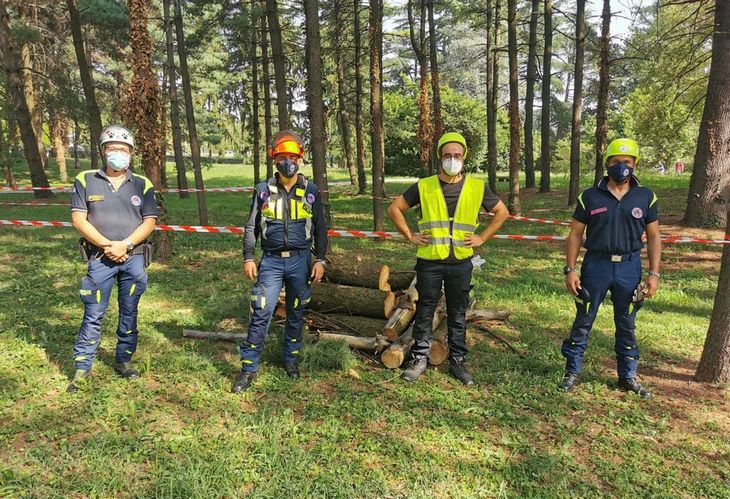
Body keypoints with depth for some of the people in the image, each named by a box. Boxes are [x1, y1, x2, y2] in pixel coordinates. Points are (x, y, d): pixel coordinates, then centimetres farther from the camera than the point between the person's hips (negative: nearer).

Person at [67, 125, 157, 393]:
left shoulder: (142, 184, 4)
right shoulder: (85, 180, 2)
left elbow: (149, 221, -1)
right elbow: (78, 219, -3)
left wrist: (125, 245, -14)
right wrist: (107, 245, -13)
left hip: (134, 259, 1)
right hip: (100, 258, -1)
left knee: (129, 312, 10)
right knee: (93, 314, 2)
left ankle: (123, 360, 24)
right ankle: (82, 367, 13)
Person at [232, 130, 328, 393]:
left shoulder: (311, 191, 2)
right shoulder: (263, 190, 2)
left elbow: (320, 228, 7)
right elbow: (251, 226, 6)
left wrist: (320, 259, 1)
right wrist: (248, 257, 0)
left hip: (300, 261, 1)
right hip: (271, 261, -1)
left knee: (296, 313, 12)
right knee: (261, 314, -5)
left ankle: (291, 359, 29)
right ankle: (248, 368, 4)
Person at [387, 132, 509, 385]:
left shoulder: (477, 187, 2)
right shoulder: (424, 186, -1)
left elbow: (502, 212, 12)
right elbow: (394, 208, 5)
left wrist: (482, 238, 3)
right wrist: (411, 236, -1)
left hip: (461, 263, 1)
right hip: (429, 262, -1)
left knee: (458, 314, 11)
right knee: (424, 311, 8)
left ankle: (458, 360, 24)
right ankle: (420, 358, 23)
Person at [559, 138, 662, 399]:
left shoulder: (646, 198, 2)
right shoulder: (590, 197, -1)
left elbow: (653, 237, 5)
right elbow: (575, 235, 1)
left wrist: (654, 274, -2)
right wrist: (570, 269, -6)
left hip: (629, 268, 1)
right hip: (596, 265, -1)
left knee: (627, 325, 13)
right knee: (583, 321, 6)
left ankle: (628, 377, 27)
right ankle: (572, 372, 19)